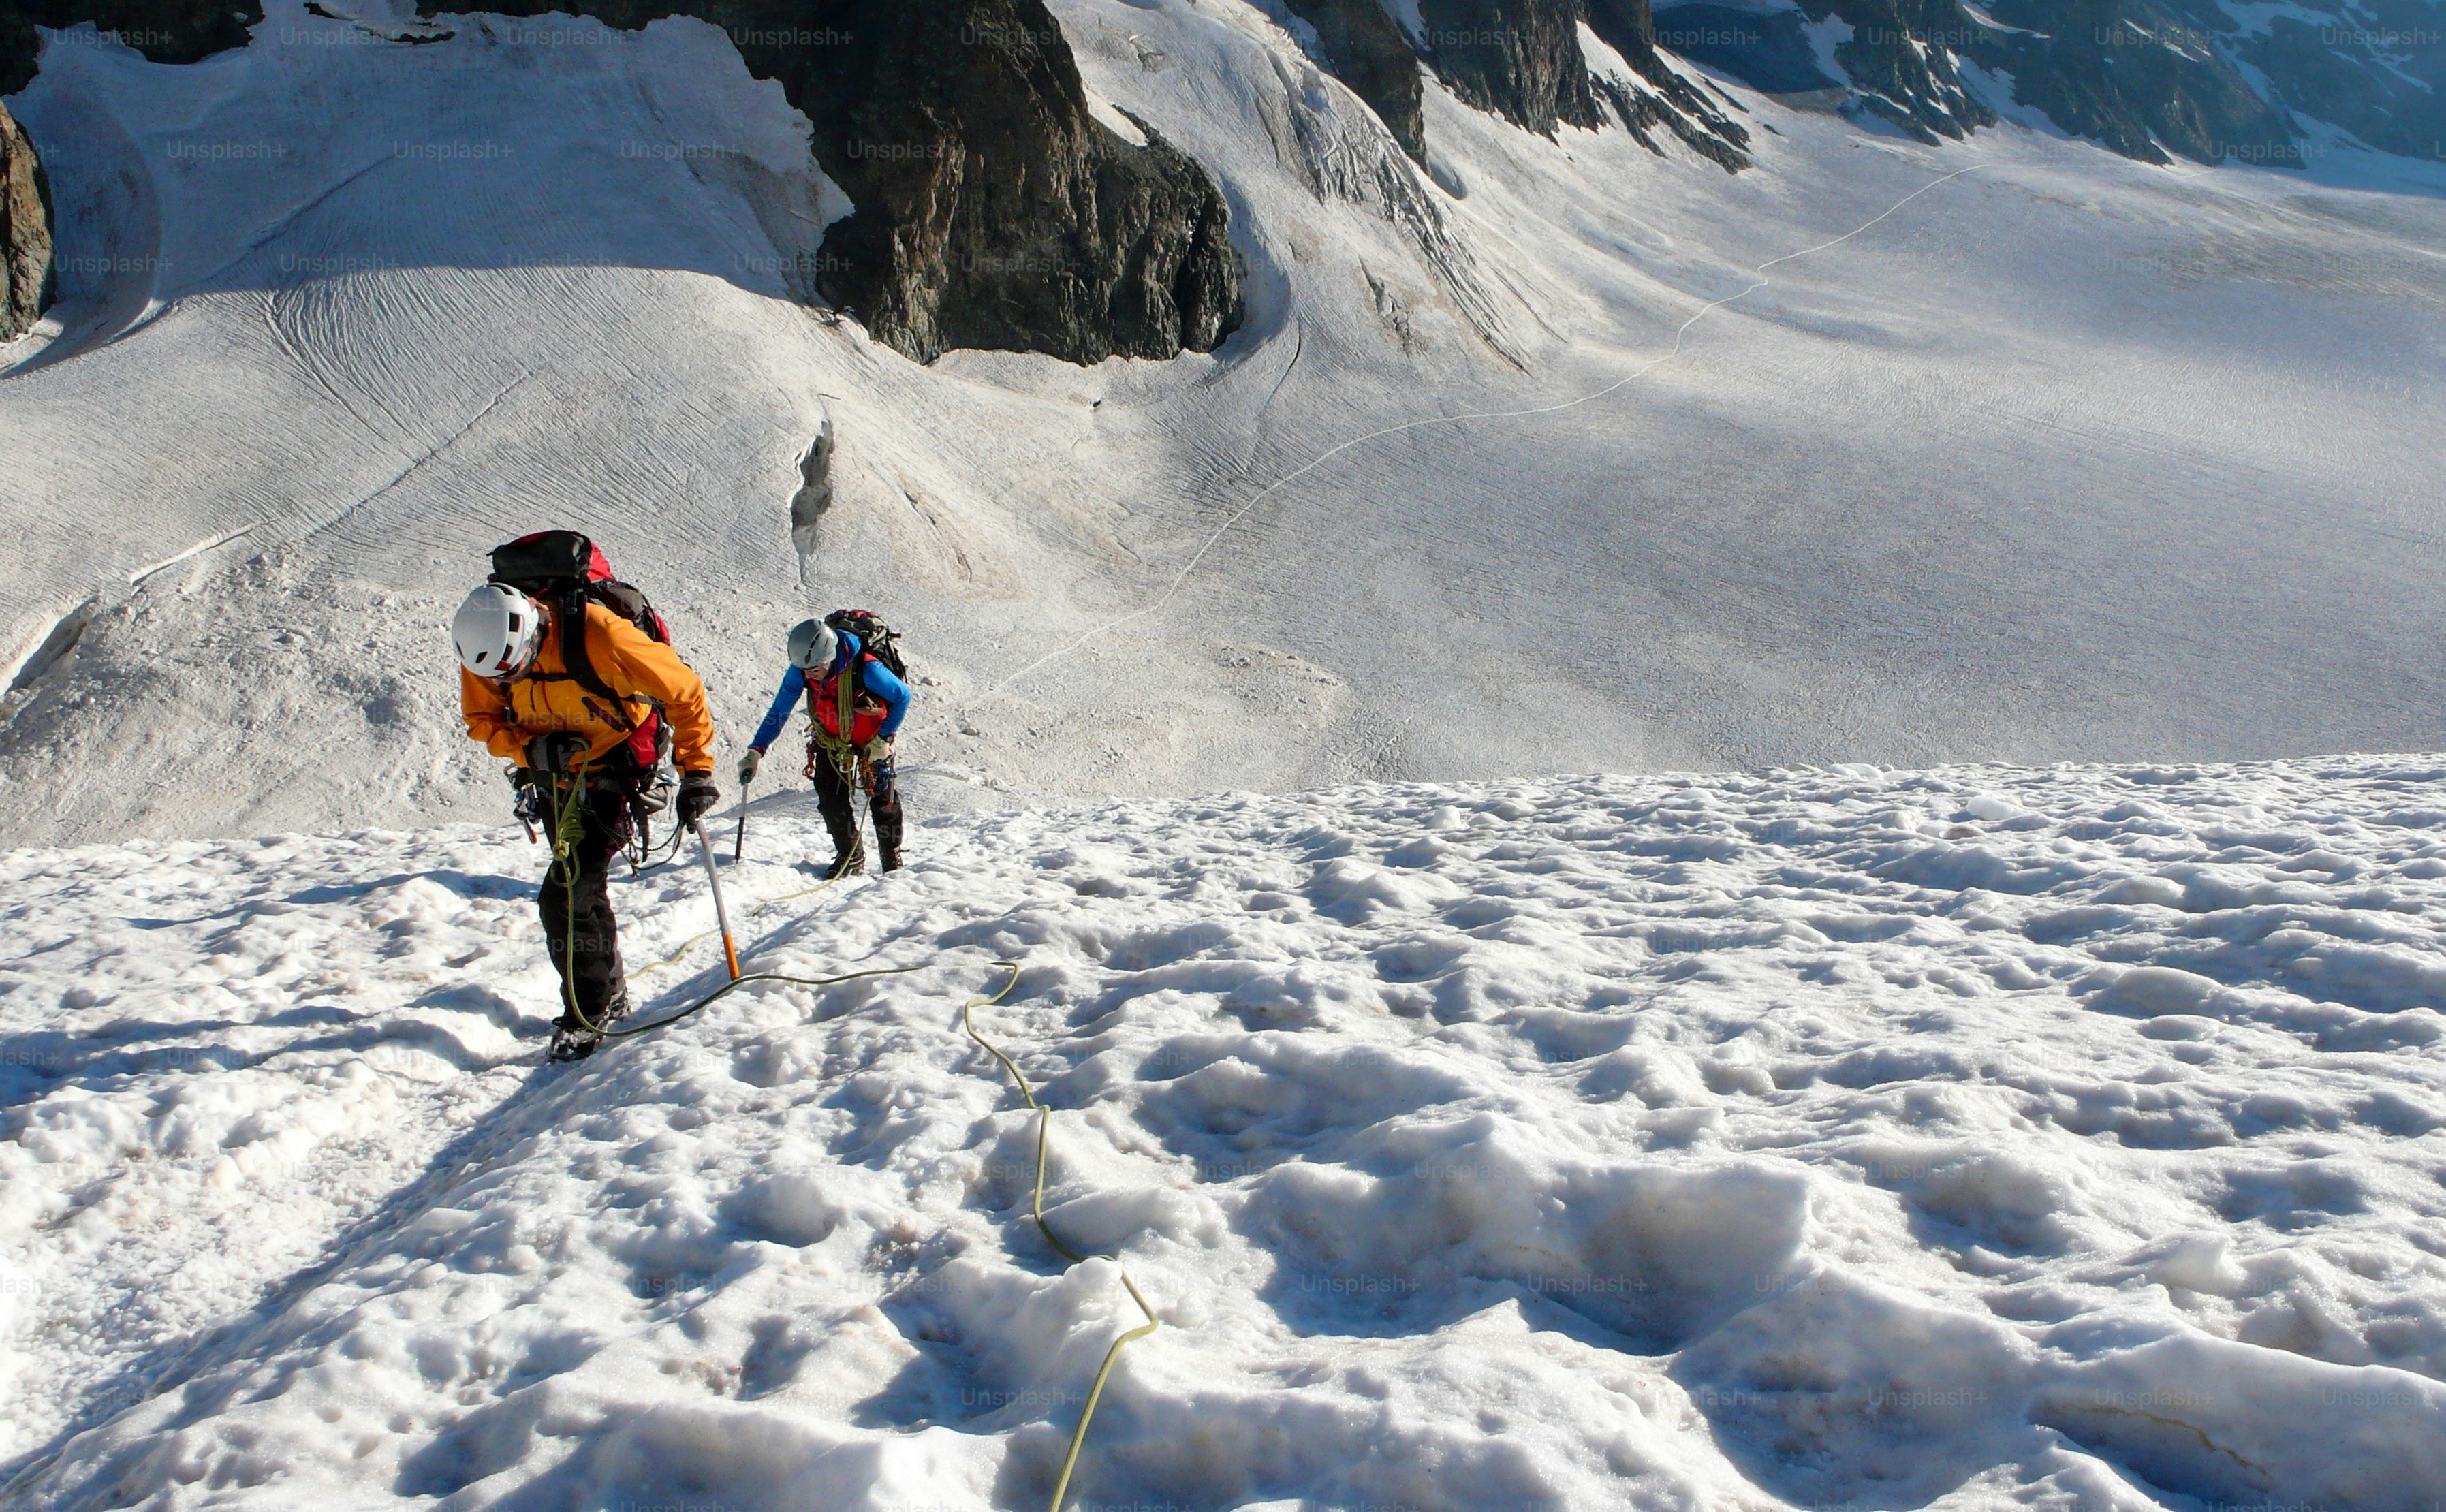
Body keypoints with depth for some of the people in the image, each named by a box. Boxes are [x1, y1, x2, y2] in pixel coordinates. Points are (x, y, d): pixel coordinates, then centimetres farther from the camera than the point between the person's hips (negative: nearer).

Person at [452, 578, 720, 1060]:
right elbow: (483, 721, -2)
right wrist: (530, 748, -23)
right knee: (582, 885, 19)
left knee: (565, 897, -16)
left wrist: (696, 772, -21)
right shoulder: (485, 649, -17)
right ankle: (611, 994, 37)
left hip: (614, 770, -6)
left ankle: (587, 1016, -1)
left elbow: (682, 691, -22)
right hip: (557, 778, 6)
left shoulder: (597, 634, -32)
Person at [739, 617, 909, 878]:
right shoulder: (799, 671, -23)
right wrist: (755, 752, -15)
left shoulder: (865, 669, -36)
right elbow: (778, 711, -10)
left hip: (871, 738, -3)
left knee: (882, 796, -2)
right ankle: (850, 856, 15)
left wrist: (883, 739, -19)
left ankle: (892, 857, 20)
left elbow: (902, 696, -20)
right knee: (830, 798, -5)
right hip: (831, 738, 3)